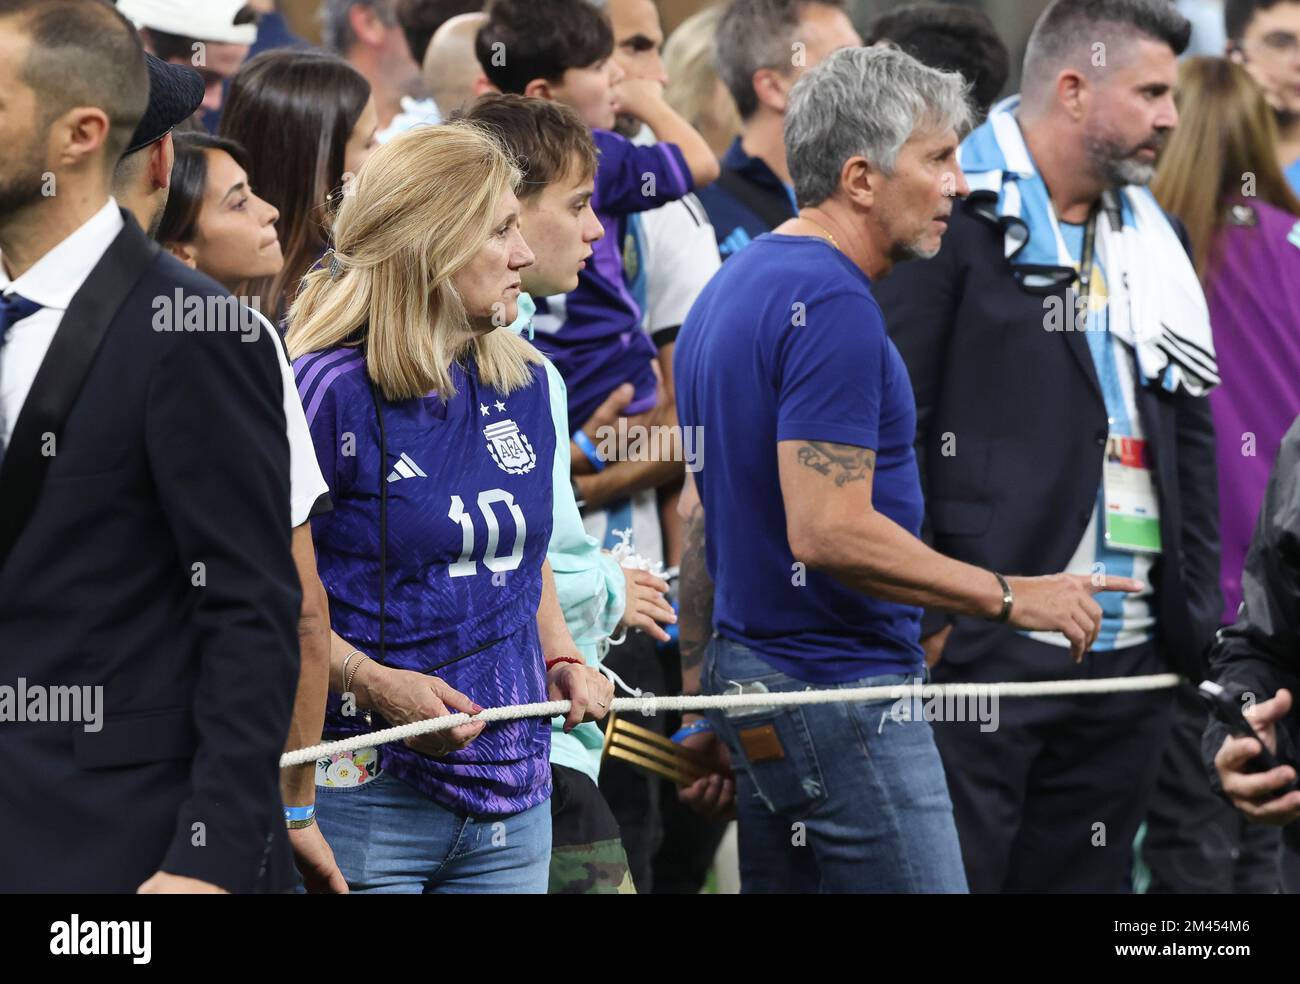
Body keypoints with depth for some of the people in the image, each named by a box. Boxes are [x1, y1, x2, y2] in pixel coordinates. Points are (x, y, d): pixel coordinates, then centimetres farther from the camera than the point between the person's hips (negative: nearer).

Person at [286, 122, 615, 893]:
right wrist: (372, 682, -20)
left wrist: (561, 658, 8)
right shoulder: (333, 390, -11)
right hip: (366, 793, -6)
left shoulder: (525, 383, 11)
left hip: (511, 790, 6)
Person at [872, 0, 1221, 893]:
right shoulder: (958, 218, -6)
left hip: (1128, 652, 7)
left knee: (1085, 877, 9)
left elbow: (1193, 436, 21)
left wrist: (1197, 615, 13)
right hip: (981, 642, -7)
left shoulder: (1152, 238, 18)